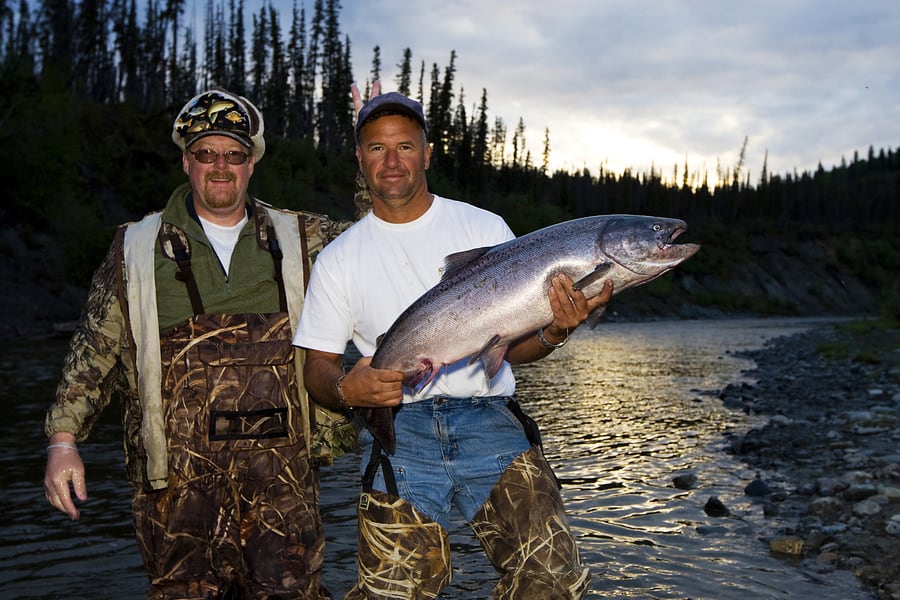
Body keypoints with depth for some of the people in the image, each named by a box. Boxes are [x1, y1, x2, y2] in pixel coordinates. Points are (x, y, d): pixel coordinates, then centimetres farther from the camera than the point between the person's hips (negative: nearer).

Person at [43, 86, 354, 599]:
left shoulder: (299, 239, 8)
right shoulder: (137, 249, 6)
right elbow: (95, 350, 8)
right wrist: (63, 440, 2)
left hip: (284, 474, 1)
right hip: (179, 478, -1)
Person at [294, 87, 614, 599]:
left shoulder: (485, 228, 9)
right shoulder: (339, 259, 11)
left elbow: (513, 345, 7)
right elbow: (319, 366, 10)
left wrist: (555, 331, -15)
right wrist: (345, 390, -13)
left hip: (489, 421, 0)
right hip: (398, 429, 1)